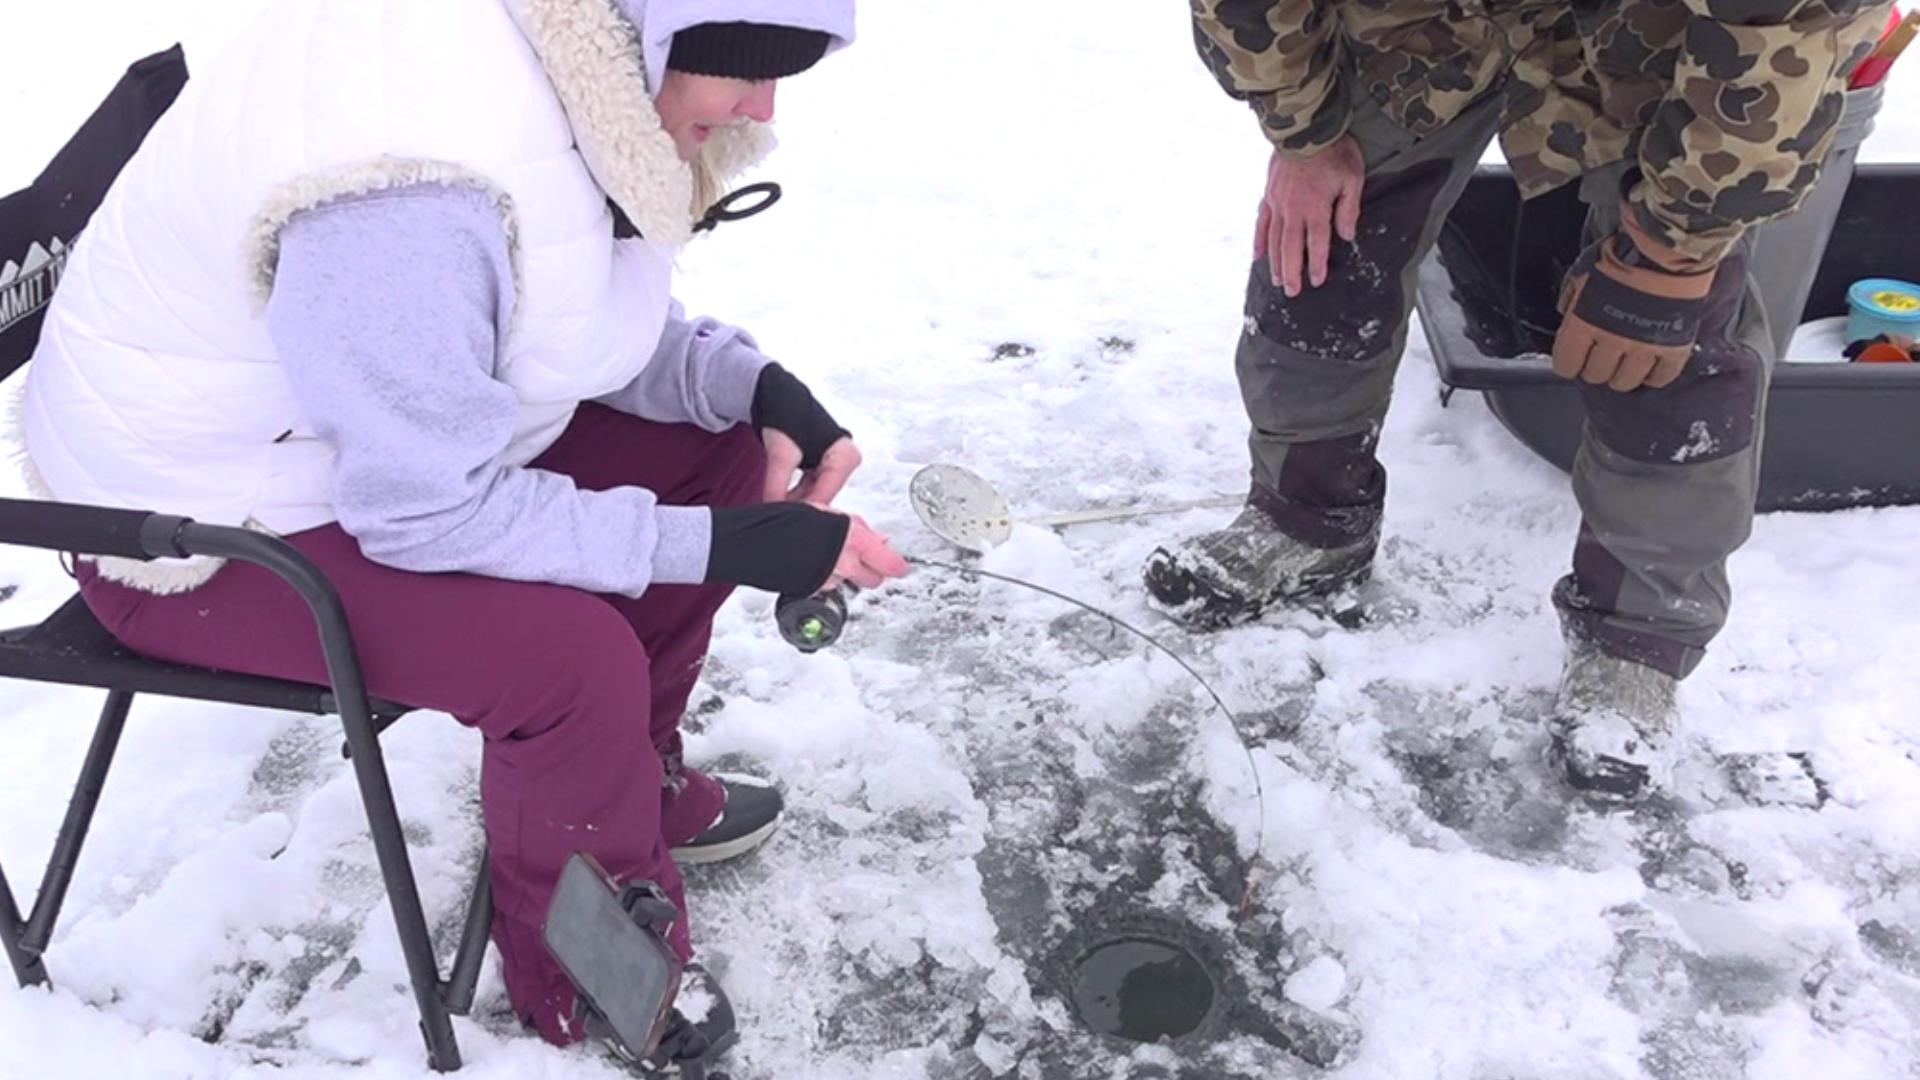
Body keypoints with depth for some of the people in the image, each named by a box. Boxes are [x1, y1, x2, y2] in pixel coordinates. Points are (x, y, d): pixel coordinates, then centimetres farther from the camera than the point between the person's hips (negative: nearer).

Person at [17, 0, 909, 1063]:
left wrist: (758, 387, -12)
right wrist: (725, 544, -29)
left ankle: (634, 781, 19)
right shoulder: (420, 173, -36)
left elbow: (587, 323, 5)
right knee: (571, 655, -27)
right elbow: (432, 512, -29)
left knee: (717, 453, 0)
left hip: (407, 435, 9)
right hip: (203, 528, -9)